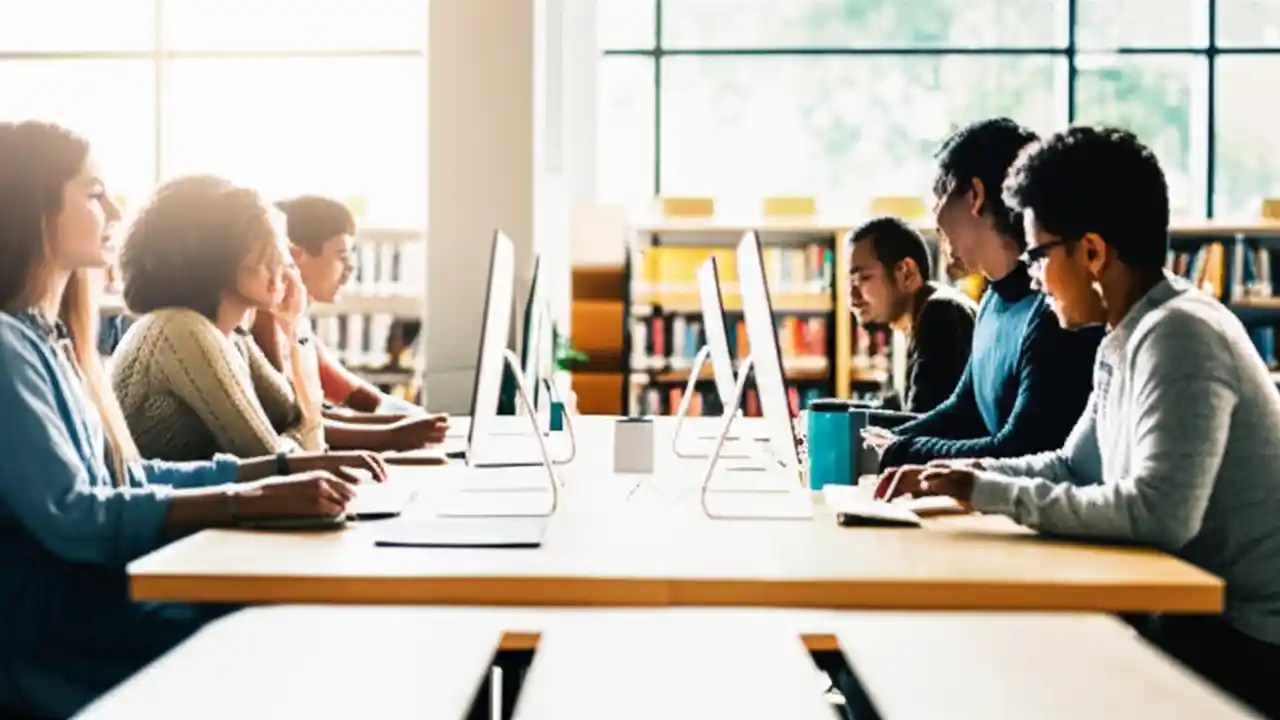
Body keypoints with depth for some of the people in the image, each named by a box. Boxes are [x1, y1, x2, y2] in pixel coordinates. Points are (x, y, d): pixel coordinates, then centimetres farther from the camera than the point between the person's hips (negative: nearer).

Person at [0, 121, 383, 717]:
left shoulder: (51, 338, 16)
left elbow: (123, 478, 16)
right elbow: (67, 517, -23)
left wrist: (284, 468, 7)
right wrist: (248, 501, -29)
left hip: (92, 590, 9)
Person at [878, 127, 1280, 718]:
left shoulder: (1177, 336, -21)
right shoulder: (1127, 339, 8)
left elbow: (1159, 514, -31)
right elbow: (1075, 467, 17)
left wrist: (992, 493, -23)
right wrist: (967, 475, 1)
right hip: (1203, 609, 8)